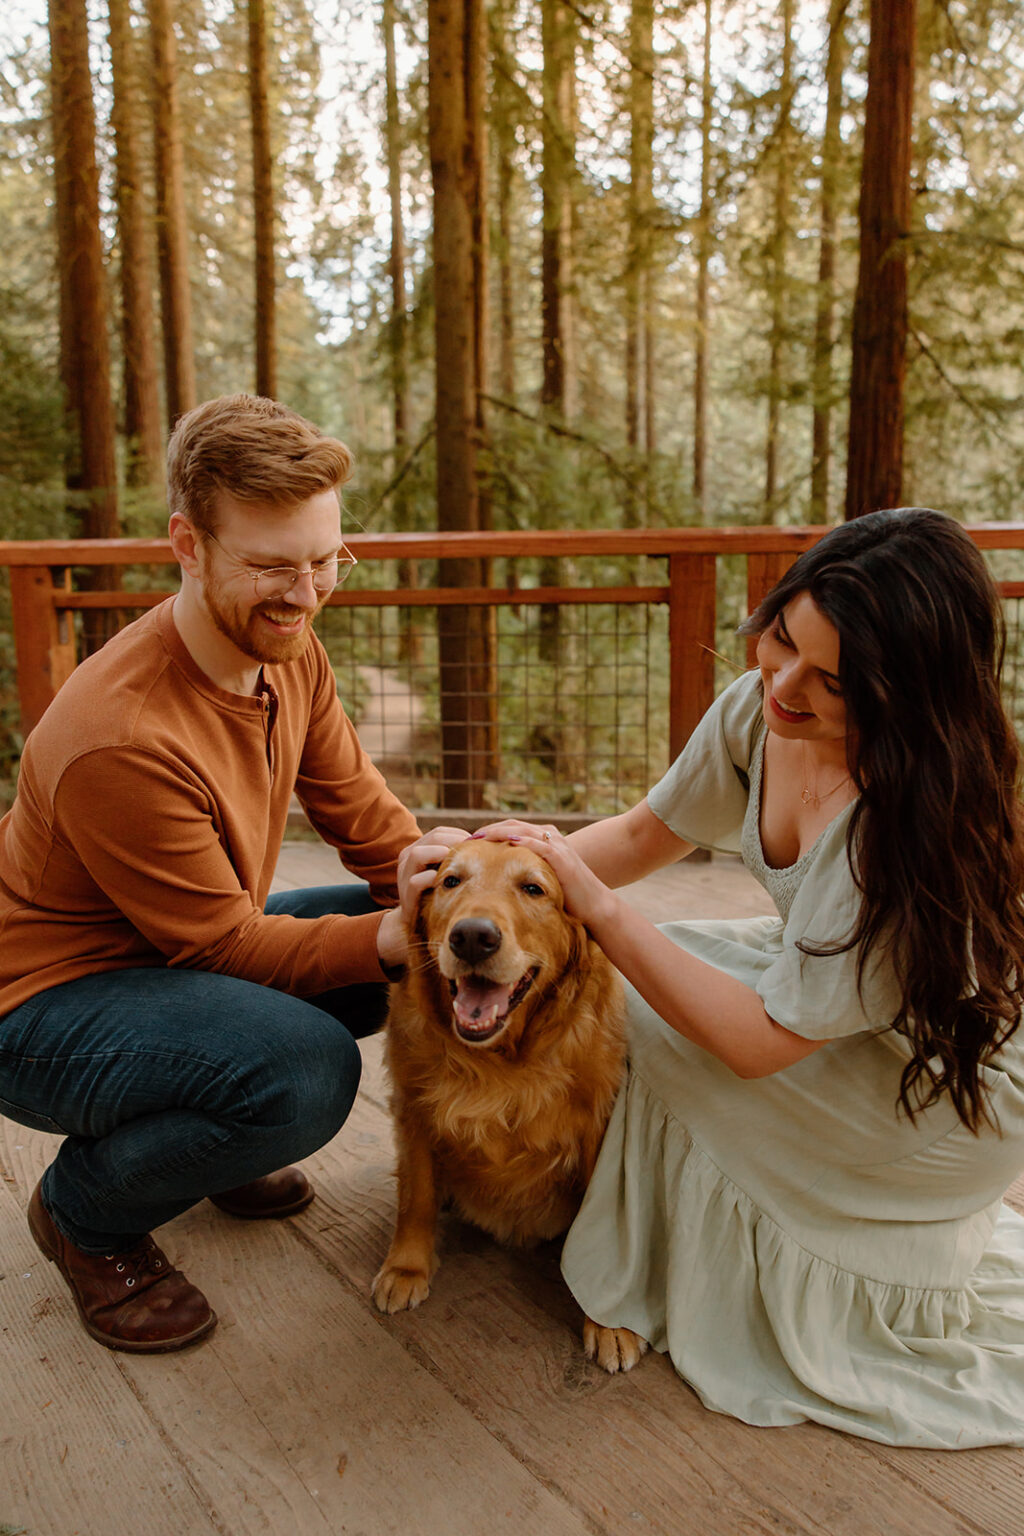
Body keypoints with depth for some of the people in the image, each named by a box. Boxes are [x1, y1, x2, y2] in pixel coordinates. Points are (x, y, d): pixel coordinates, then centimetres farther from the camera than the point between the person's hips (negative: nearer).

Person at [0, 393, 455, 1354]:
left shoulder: (286, 646, -6)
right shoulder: (119, 736, -32)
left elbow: (358, 807, -1)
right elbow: (220, 942, -23)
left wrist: (425, 865, -21)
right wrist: (391, 935, -30)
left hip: (189, 950, 9)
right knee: (305, 1069, -33)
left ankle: (209, 1134, 15)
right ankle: (85, 1214, -1)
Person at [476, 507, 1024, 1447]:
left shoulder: (918, 821, -36)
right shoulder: (759, 710, -15)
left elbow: (761, 1041, -30)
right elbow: (648, 833, 1)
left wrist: (597, 907, -28)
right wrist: (520, 857, -15)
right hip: (825, 986, 7)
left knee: (642, 1020, -18)